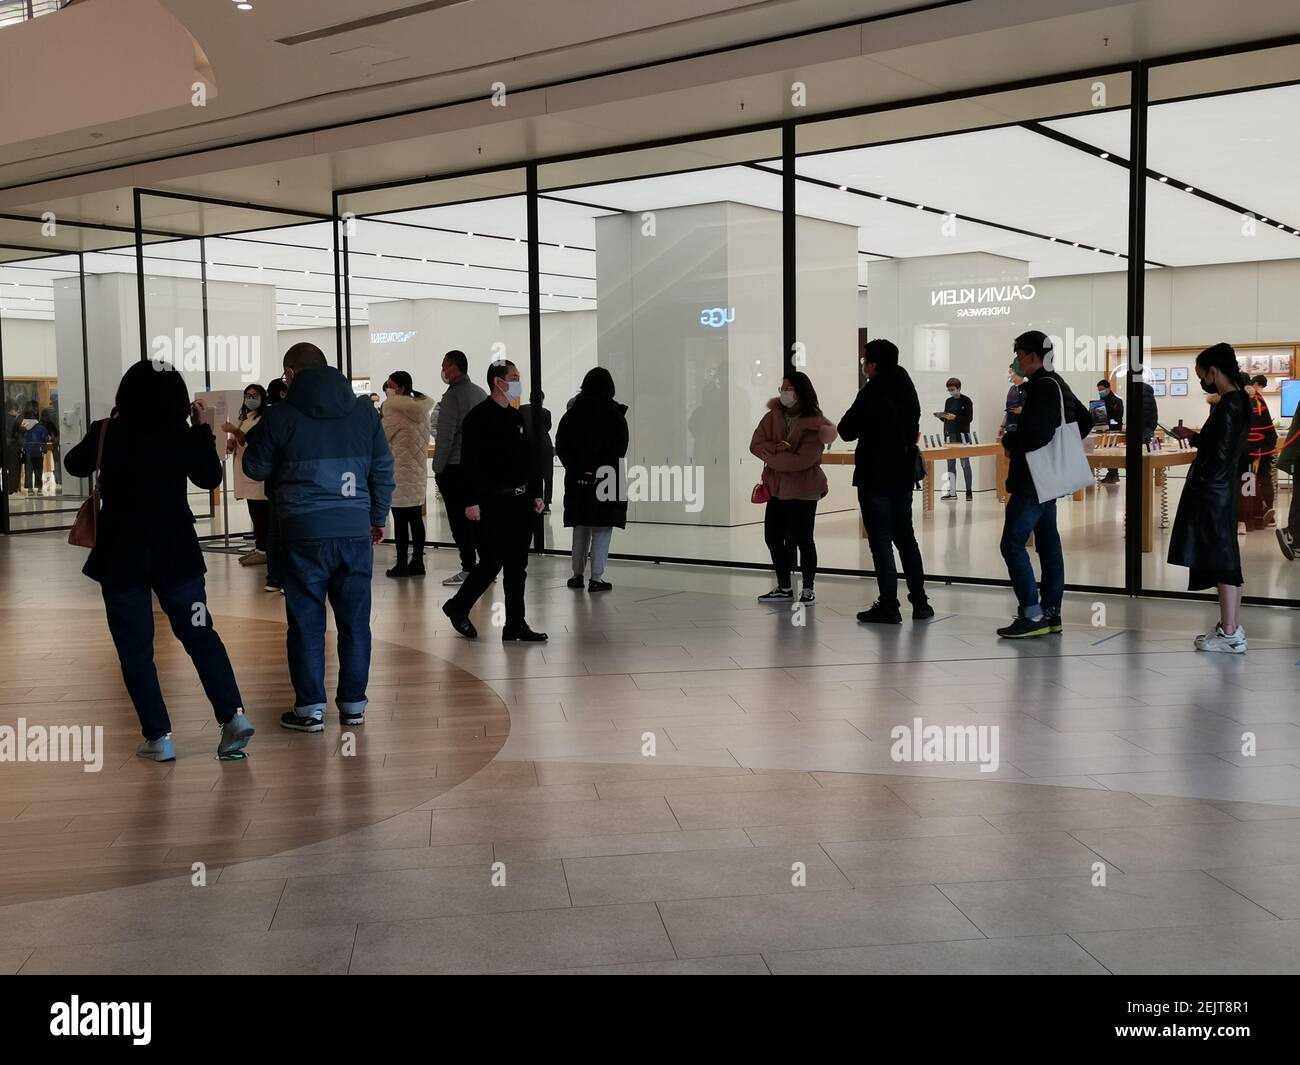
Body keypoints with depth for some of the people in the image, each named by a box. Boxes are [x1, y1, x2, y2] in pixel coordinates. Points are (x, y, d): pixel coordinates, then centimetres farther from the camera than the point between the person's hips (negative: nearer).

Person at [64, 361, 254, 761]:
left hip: (120, 556, -1)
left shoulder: (107, 434, -6)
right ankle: (233, 714, -2)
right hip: (176, 553, 1)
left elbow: (74, 465, 14)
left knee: (135, 650, 7)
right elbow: (210, 478, 8)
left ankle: (158, 737, 5)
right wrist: (201, 429, 10)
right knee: (200, 635, 11)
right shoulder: (180, 435, -6)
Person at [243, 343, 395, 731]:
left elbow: (256, 468, 7)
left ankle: (310, 707, 8)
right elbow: (383, 469, 10)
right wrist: (378, 517, 20)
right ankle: (354, 703, 15)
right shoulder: (364, 411, 7)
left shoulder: (281, 415, -3)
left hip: (305, 531, -3)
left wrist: (253, 438, 26)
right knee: (354, 620, 9)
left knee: (306, 622, 5)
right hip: (356, 530, 3)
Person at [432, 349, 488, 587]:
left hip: (454, 469, -7)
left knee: (459, 521, -2)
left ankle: (468, 569, -2)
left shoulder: (453, 396, -12)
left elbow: (445, 436, -15)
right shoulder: (481, 393, 11)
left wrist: (438, 469, -8)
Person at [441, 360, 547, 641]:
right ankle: (458, 607, 16)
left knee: (517, 566, 7)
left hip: (520, 502, 8)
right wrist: (471, 501, -19)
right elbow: (470, 463, -14)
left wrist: (536, 493, 14)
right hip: (492, 502, -8)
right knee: (492, 562, -5)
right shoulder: (479, 417, -9)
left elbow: (530, 458, 19)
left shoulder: (516, 417, 15)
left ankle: (515, 624, 12)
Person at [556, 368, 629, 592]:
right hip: (606, 480, -4)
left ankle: (577, 574, 18)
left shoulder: (572, 414, 4)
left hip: (577, 480, 4)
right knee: (602, 529, 1)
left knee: (580, 527, 15)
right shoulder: (615, 416, -6)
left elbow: (560, 447, 0)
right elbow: (619, 450, -12)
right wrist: (598, 472, -11)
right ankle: (596, 578, -1)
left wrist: (577, 471, -5)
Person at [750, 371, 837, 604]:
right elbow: (756, 444, -4)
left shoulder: (815, 423, -14)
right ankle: (784, 588, 24)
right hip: (776, 487, 6)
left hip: (803, 490, -6)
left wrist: (770, 456, -15)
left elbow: (802, 460, -22)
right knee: (773, 537, 10)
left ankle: (808, 589, 20)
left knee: (801, 540, 3)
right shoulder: (773, 416, 2)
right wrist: (778, 449, -22)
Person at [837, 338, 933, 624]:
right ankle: (919, 602, 18)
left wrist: (850, 421, 8)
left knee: (880, 541, -2)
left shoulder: (871, 393, -15)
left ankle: (889, 606, -2)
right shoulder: (908, 390, 8)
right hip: (903, 475, 7)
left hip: (874, 477, -7)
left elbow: (846, 431, -10)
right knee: (905, 537, 15)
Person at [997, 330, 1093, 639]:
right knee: (1048, 544, 12)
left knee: (1013, 543, -8)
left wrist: (1008, 440, -8)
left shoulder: (1042, 388, -17)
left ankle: (1032, 615, -8)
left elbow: (1035, 436, -26)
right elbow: (1085, 420, 27)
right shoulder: (1058, 385, 14)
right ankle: (1051, 613, 17)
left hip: (1032, 481, -10)